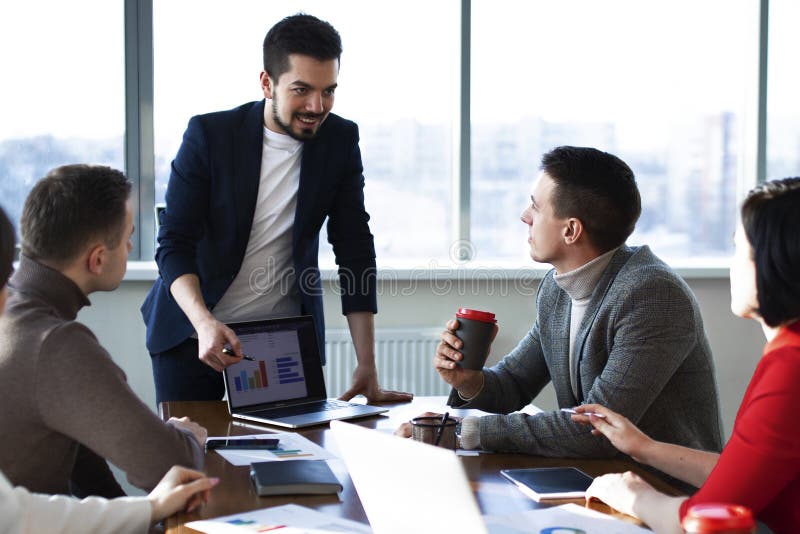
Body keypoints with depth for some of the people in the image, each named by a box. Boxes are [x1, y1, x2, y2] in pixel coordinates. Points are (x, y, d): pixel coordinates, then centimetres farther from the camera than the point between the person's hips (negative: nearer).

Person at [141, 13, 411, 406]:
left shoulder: (340, 140, -5)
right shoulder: (208, 135, -13)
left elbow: (355, 251, -6)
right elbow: (174, 245, -15)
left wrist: (367, 367, -12)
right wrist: (204, 323, -35)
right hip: (193, 330, -2)